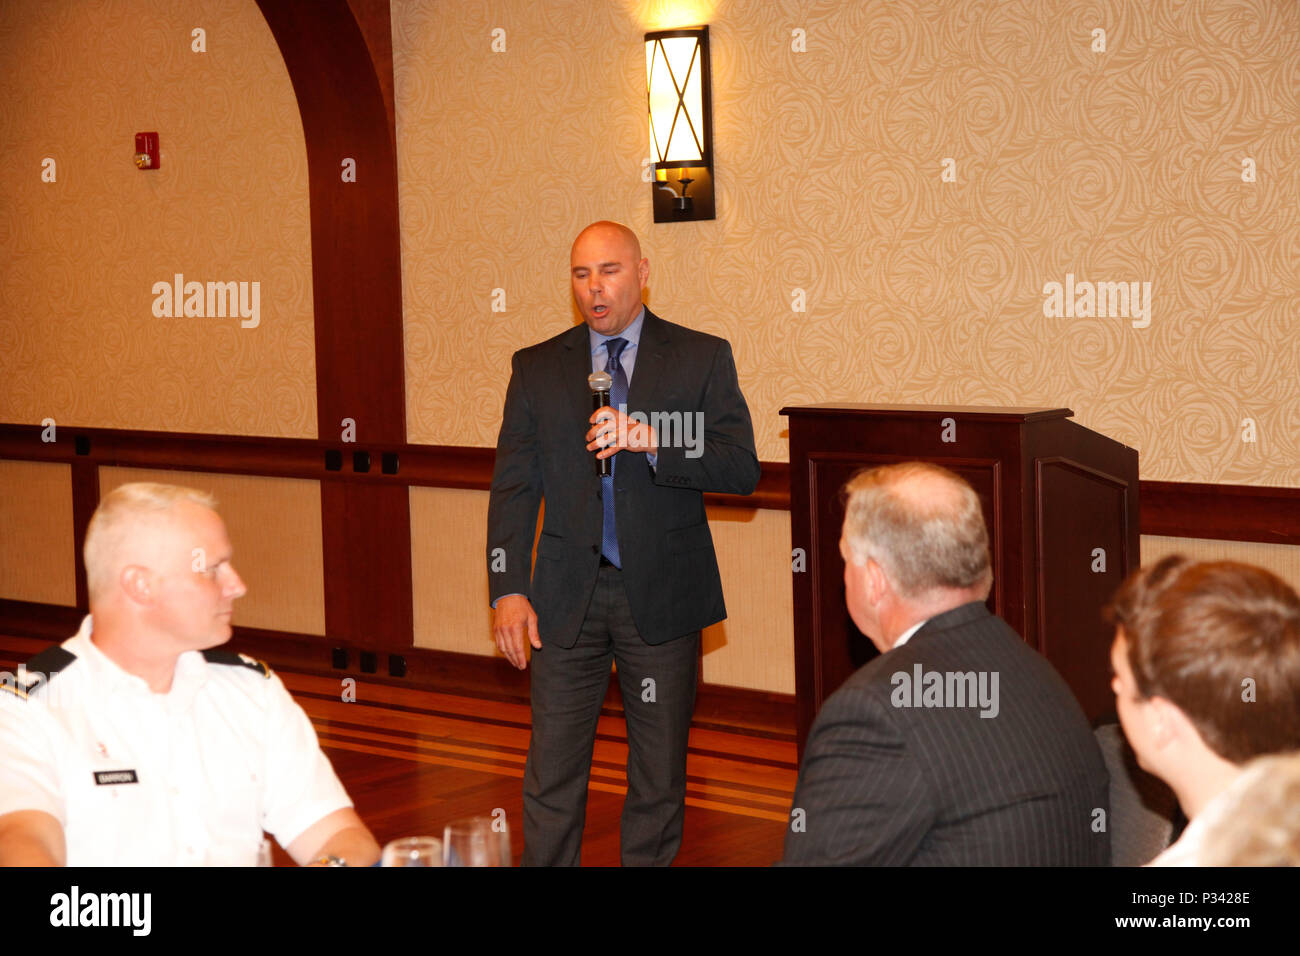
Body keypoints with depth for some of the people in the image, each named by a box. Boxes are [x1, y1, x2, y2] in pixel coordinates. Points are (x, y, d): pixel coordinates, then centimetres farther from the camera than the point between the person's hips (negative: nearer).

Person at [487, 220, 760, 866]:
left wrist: (649, 440, -21)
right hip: (567, 596, 1)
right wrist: (508, 590, -7)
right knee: (552, 774, 3)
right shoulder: (537, 369, 7)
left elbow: (741, 471, -7)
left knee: (660, 774, 8)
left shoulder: (702, 359, 2)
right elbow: (512, 489, 4)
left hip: (662, 594, -1)